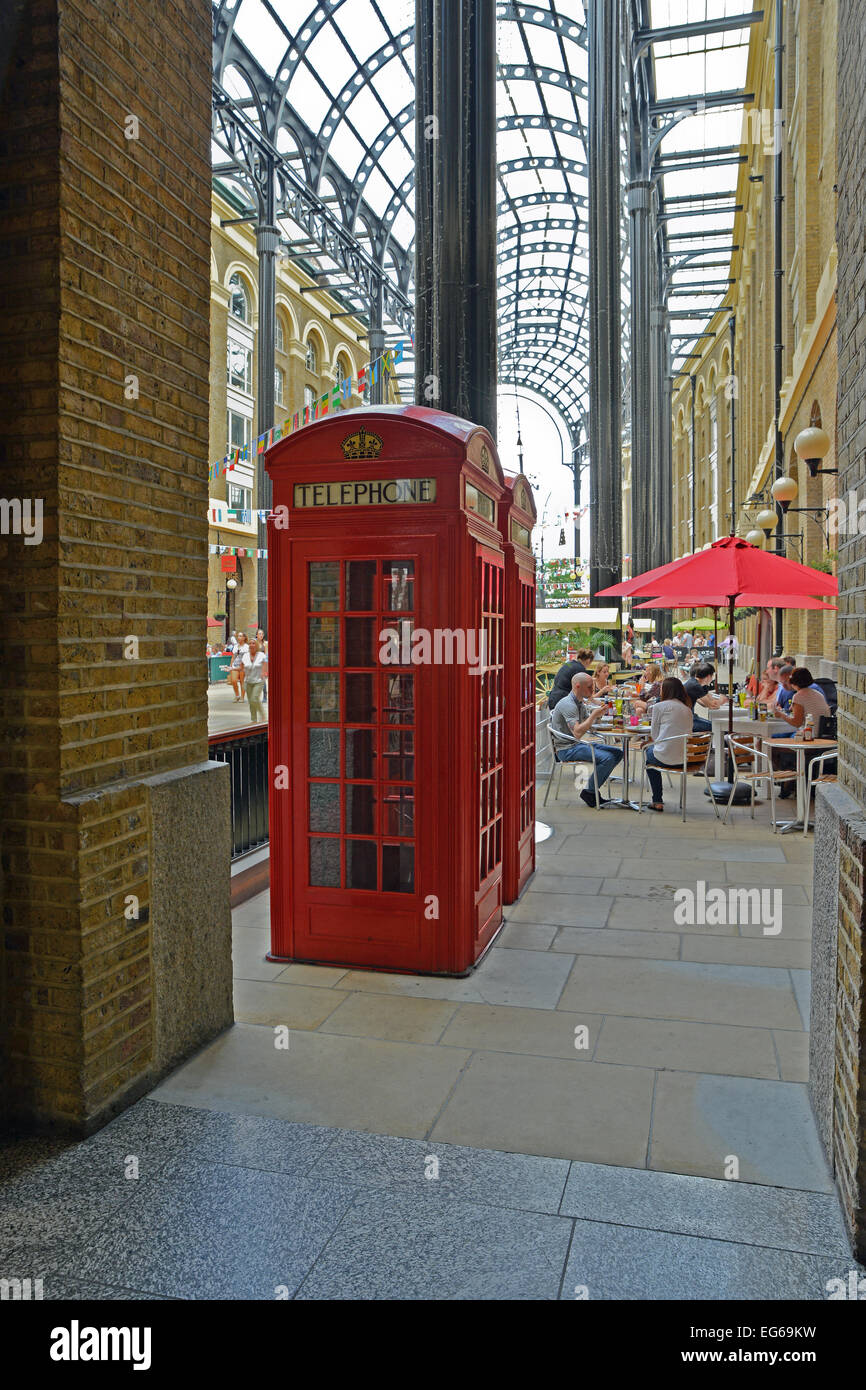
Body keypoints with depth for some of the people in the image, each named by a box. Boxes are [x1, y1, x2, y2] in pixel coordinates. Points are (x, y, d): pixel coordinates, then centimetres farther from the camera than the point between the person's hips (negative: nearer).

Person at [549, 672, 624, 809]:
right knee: (607, 758, -25)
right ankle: (589, 792, -9)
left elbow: (588, 725, 17)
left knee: (618, 753, 4)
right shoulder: (568, 704, -19)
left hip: (578, 744, 10)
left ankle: (594, 788, 7)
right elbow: (577, 733, -28)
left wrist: (597, 714, 0)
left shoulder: (581, 703, 13)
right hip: (566, 749, -10)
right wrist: (594, 715, -23)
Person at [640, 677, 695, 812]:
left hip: (666, 758, -5)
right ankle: (657, 800, 34)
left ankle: (657, 800, 27)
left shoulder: (659, 706, -3)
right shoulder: (688, 709, 12)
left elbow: (654, 734, 0)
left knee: (648, 752, 28)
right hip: (686, 758, 5)